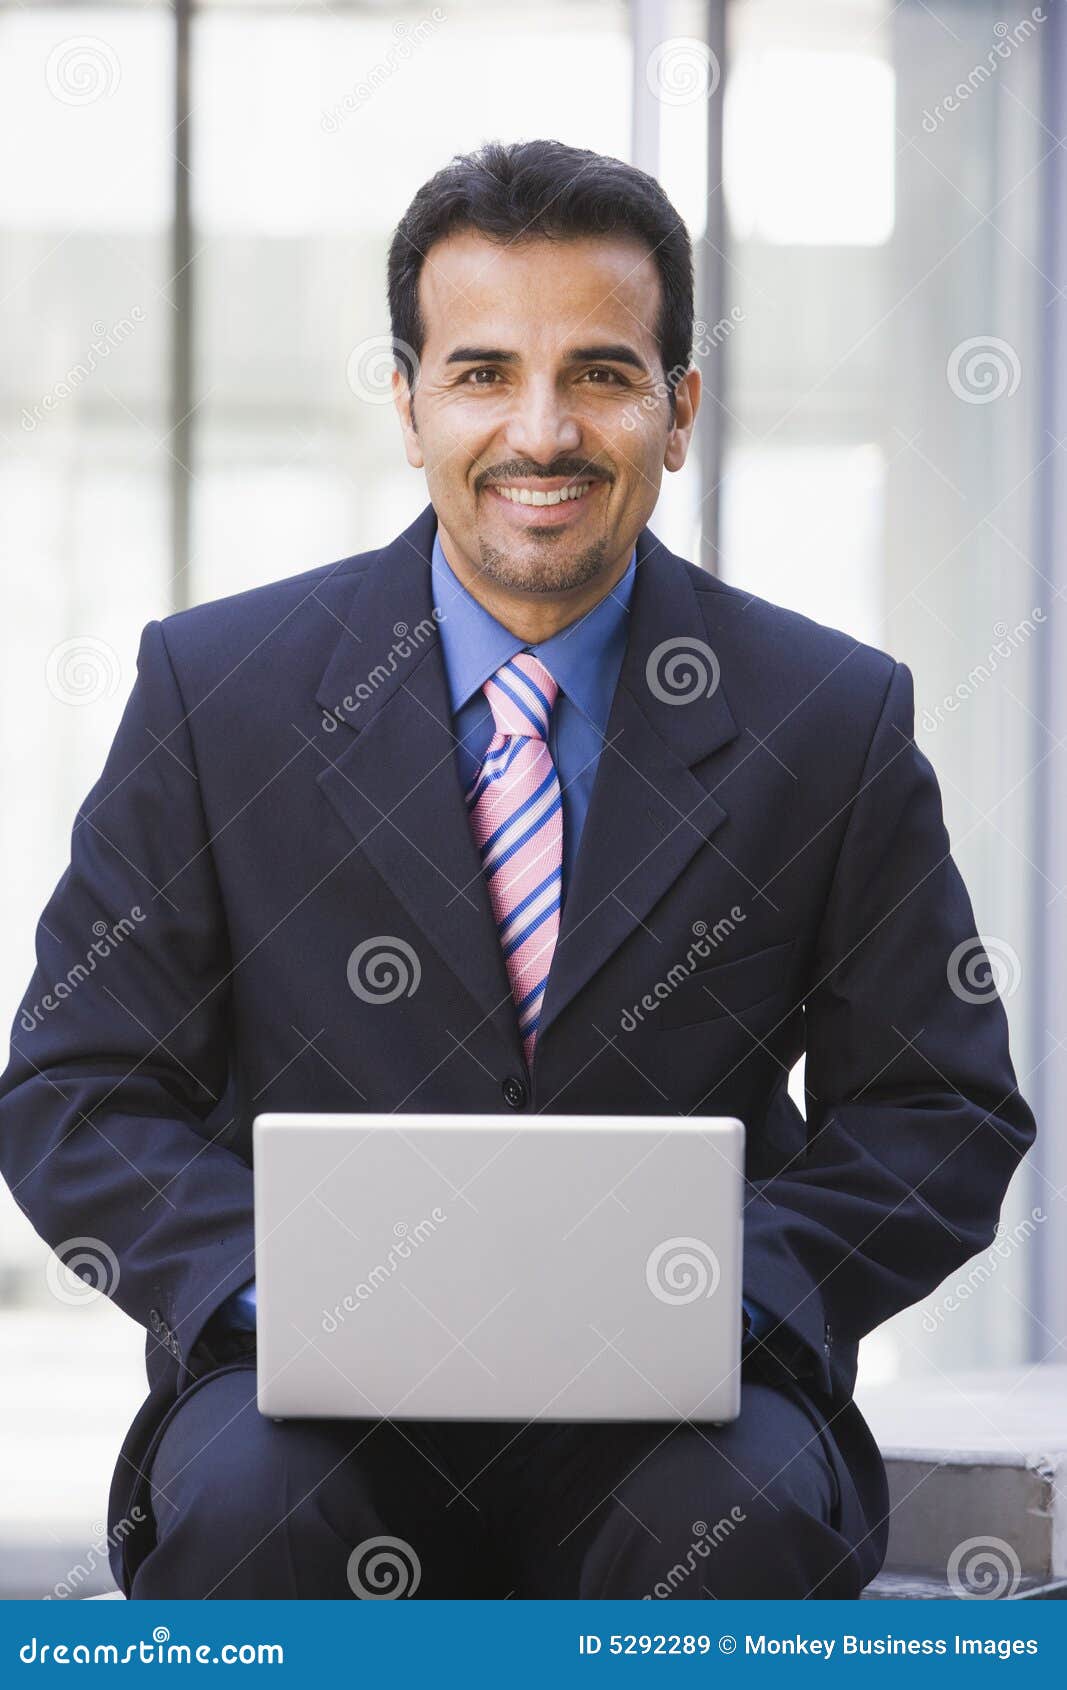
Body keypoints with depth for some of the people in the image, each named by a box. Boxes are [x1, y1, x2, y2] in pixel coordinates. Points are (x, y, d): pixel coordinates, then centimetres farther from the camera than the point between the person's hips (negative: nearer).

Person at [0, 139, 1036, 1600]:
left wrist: (730, 1284, -14)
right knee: (244, 1508, -33)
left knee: (760, 1518, -32)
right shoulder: (214, 692, 2)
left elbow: (940, 1113, 6)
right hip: (319, 1397, 0)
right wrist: (282, 1290, -17)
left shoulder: (835, 721, 3)